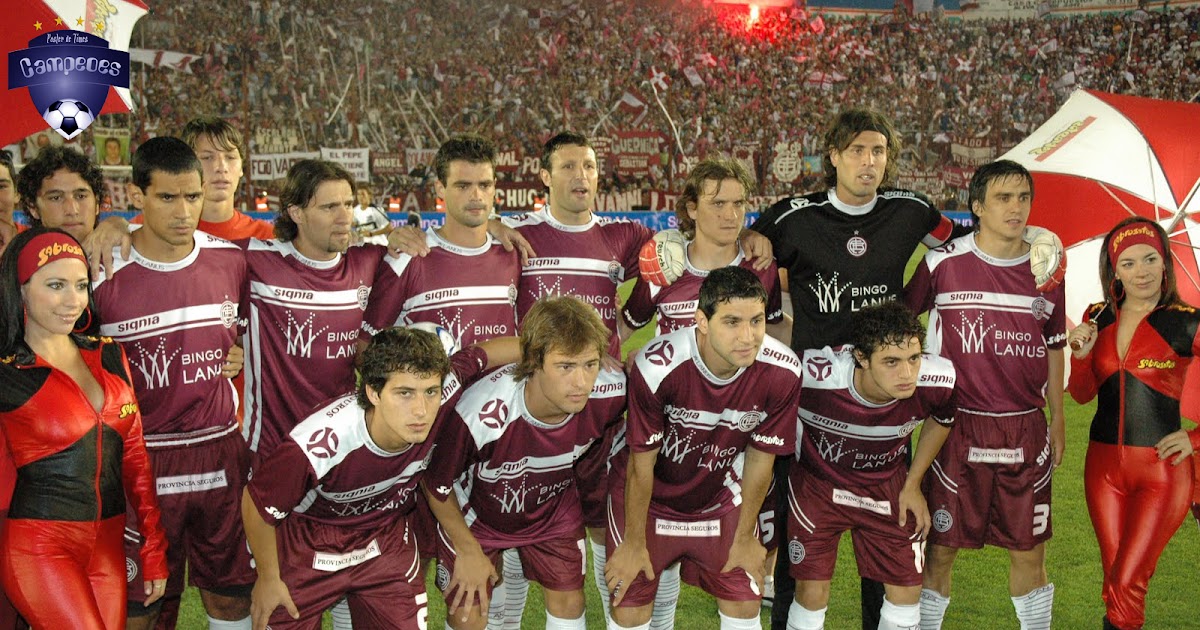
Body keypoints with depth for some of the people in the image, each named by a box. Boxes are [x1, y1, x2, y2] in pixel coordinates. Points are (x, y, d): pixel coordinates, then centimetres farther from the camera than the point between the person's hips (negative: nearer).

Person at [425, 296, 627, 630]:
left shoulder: (610, 395, -32)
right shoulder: (481, 415, -42)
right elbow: (437, 485, -22)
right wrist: (468, 550, -9)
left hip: (554, 509, 3)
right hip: (475, 516, -3)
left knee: (569, 603, 8)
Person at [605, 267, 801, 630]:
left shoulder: (782, 372, -24)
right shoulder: (657, 366, -33)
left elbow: (760, 457, -8)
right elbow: (642, 462, -19)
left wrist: (745, 537, 3)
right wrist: (634, 543, -7)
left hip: (720, 495, 3)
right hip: (647, 492, -2)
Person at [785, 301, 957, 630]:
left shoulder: (939, 380, -28)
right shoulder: (814, 375, -38)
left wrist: (913, 485, 4)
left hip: (887, 485, 3)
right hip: (817, 483, -2)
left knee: (907, 588, 5)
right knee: (812, 593, -2)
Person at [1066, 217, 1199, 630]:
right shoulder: (1097, 318, 5)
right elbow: (1082, 394, 9)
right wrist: (1081, 354, -9)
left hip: (1162, 468, -4)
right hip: (1104, 464, 4)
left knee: (1126, 586, -8)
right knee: (1114, 580, 11)